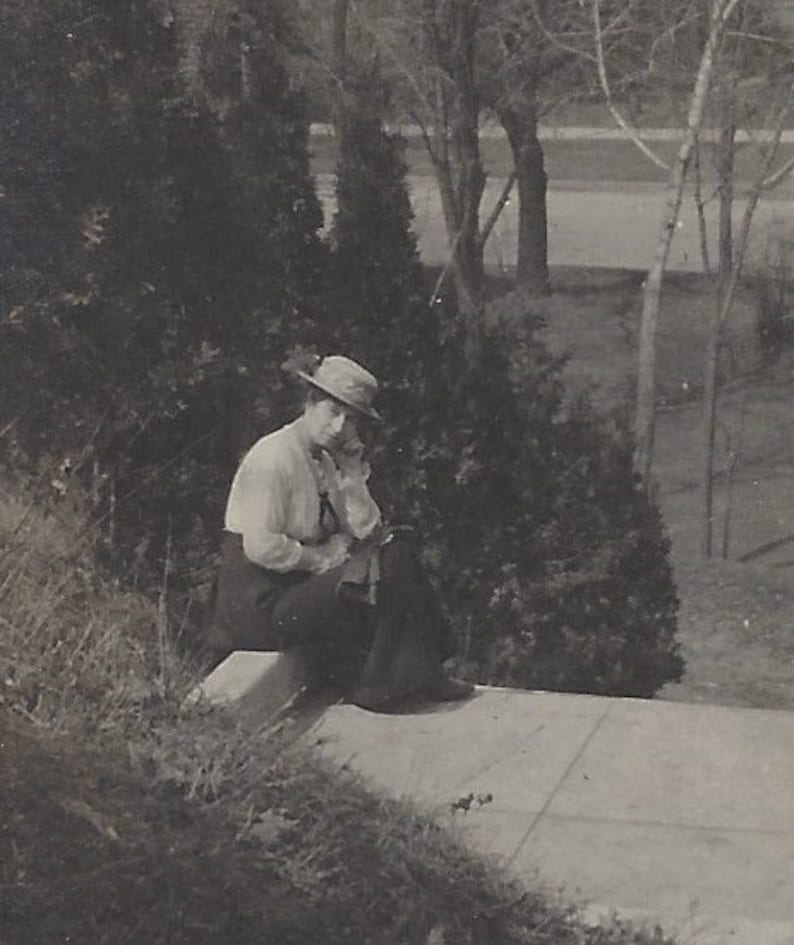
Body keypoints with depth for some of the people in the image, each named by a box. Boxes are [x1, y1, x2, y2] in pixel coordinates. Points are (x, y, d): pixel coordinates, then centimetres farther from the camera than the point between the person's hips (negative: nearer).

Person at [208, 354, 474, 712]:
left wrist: (351, 473, -6)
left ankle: (417, 673, -3)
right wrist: (322, 558, -13)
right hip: (261, 595, -8)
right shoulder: (274, 457, -17)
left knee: (396, 549, -2)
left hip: (302, 576, 8)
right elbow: (261, 546, -22)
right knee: (368, 584, -21)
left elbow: (367, 530, 3)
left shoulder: (327, 460, 8)